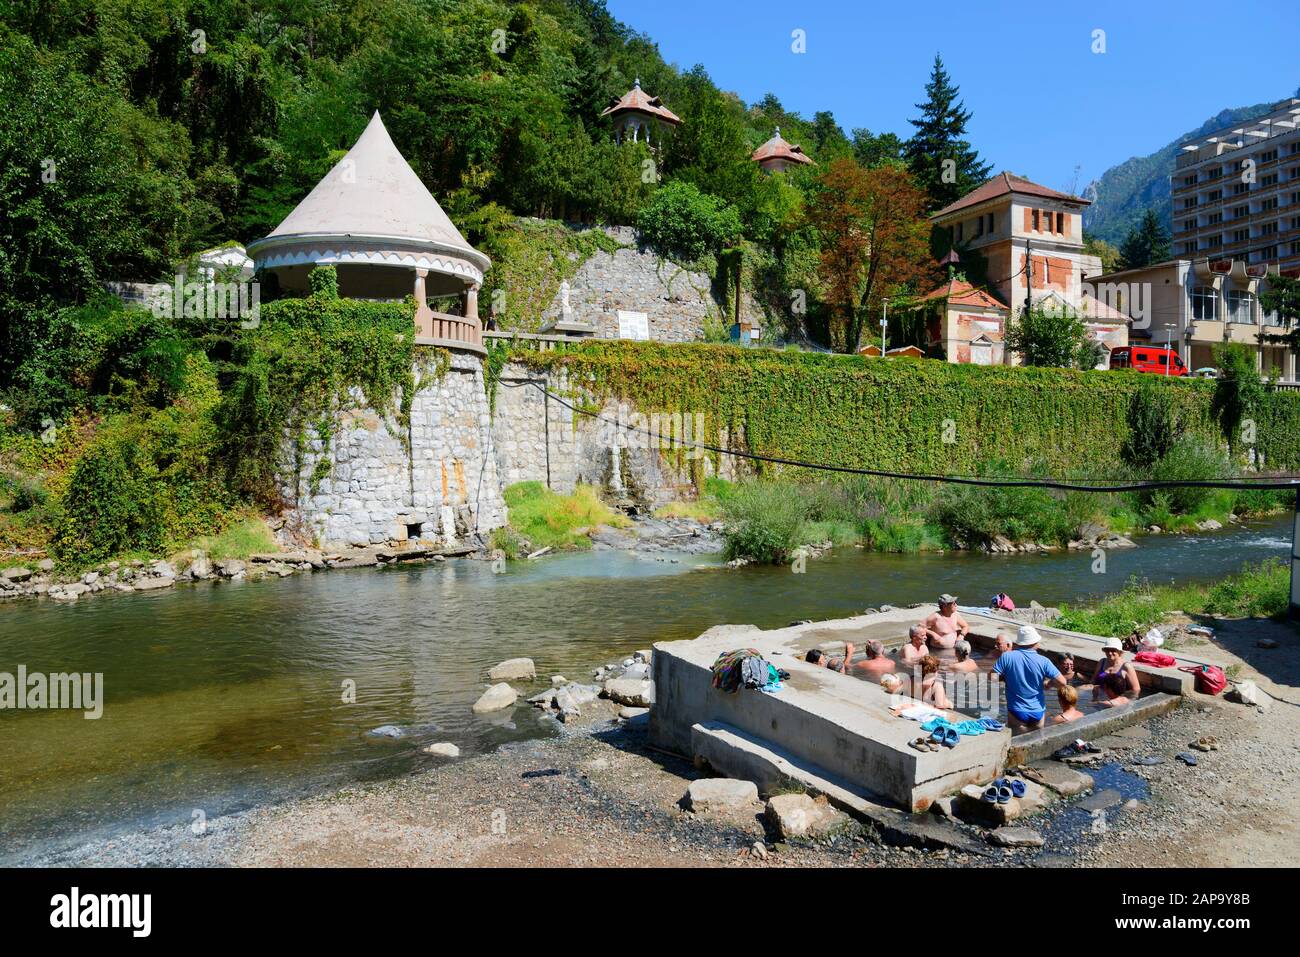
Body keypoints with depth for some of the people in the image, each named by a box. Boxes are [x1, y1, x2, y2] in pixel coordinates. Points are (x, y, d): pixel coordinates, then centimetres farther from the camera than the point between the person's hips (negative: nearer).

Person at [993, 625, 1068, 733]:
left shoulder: (1007, 657, -12)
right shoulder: (1043, 661, -10)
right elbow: (1062, 683, -11)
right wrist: (1047, 682, 8)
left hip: (1017, 712, -1)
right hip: (1038, 712, 2)